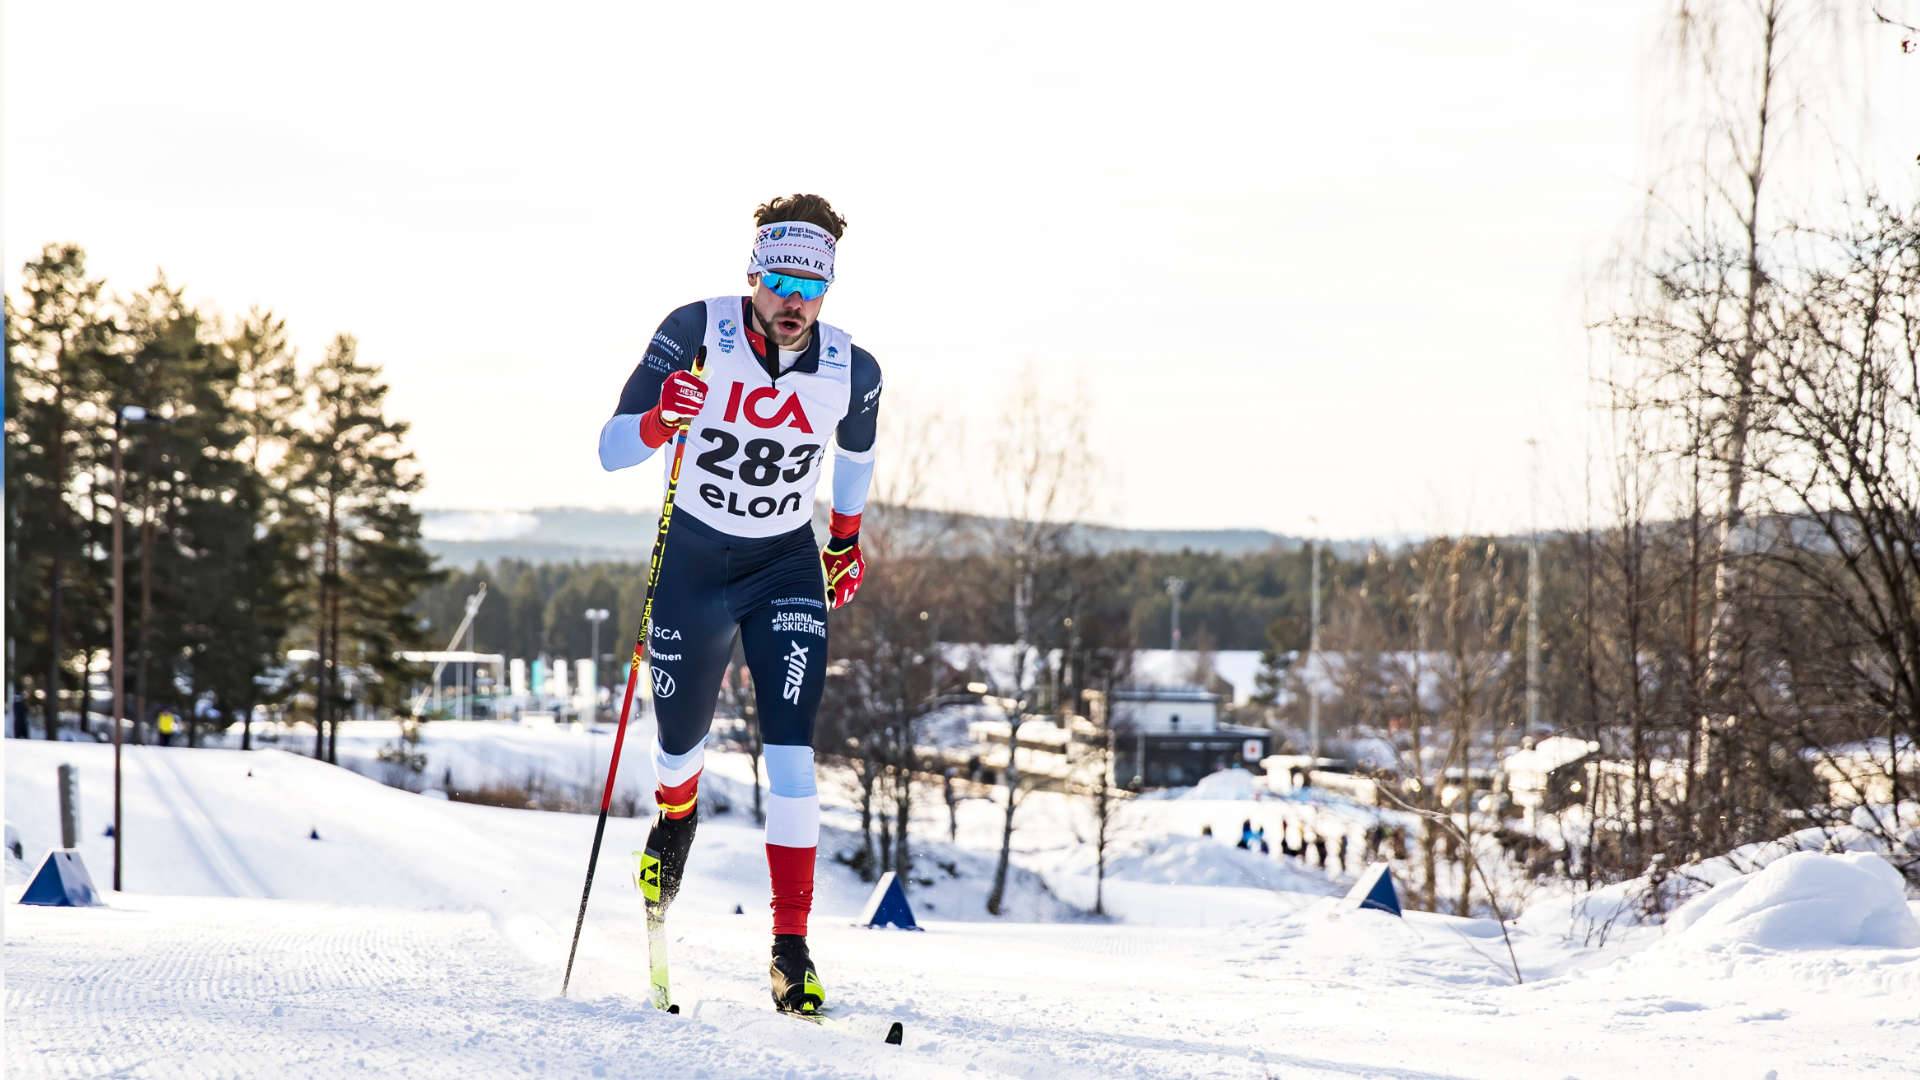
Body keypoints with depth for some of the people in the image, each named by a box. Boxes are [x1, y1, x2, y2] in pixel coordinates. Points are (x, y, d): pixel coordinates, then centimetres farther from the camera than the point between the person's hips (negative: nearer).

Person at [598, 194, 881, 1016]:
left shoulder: (851, 372, -13)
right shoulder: (697, 334, -20)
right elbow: (611, 449, -21)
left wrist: (847, 536, 21)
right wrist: (659, 422, -42)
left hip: (787, 569, 0)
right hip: (691, 562, 0)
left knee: (790, 753, -14)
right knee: (680, 744, 13)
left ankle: (791, 949, -10)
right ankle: (675, 815, 52)